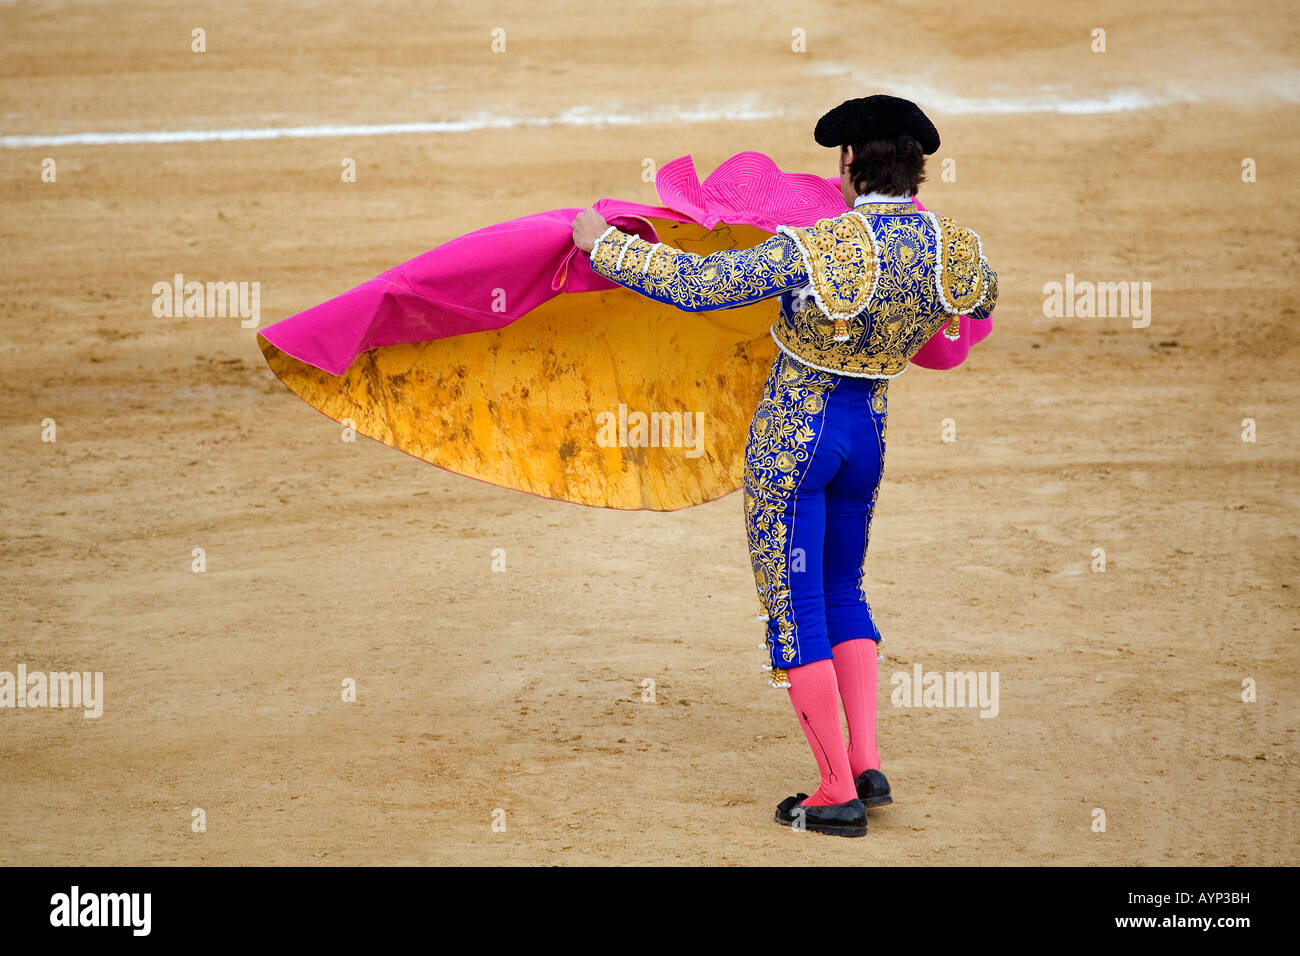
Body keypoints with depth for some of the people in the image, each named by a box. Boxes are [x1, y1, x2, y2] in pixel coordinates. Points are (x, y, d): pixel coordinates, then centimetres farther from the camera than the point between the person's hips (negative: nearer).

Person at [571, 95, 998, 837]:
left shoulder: (814, 250, -26)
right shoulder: (957, 253, -9)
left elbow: (694, 285, -23)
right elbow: (983, 300, 16)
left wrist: (603, 244, -11)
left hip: (790, 435, -6)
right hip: (869, 429, 6)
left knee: (794, 610, 4)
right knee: (843, 591, 24)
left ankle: (838, 794, 5)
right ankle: (867, 763, 14)